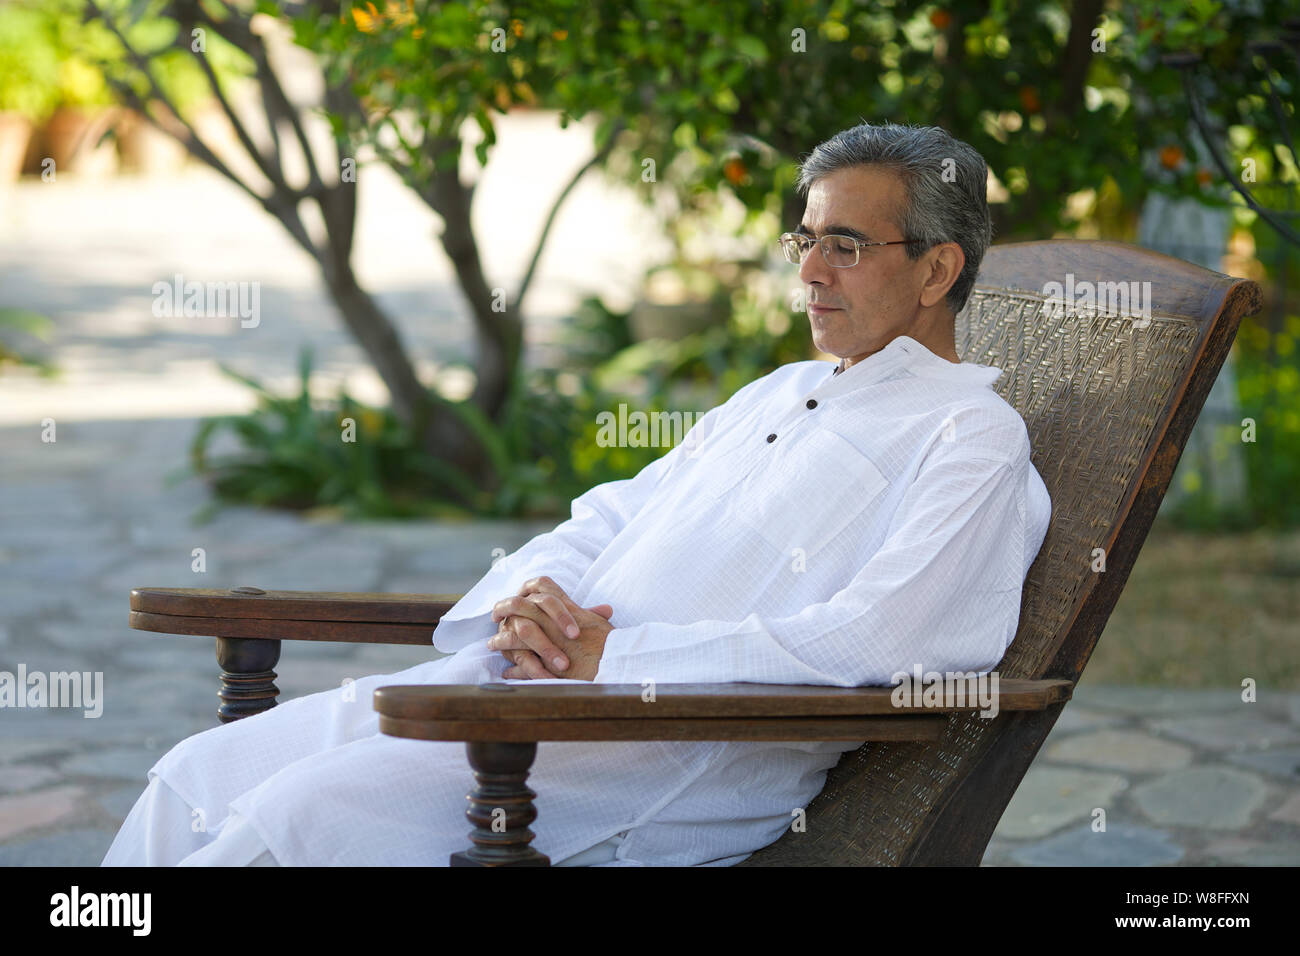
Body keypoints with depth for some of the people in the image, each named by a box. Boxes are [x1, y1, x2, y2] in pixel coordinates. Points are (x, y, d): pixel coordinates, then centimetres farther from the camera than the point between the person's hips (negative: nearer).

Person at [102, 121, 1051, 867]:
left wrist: (611, 657, -16)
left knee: (307, 814, -25)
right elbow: (607, 520, 25)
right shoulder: (776, 394, 26)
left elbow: (868, 642, -17)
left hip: (681, 751, -8)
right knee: (199, 779, -3)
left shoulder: (973, 440, -1)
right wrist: (529, 594, 0)